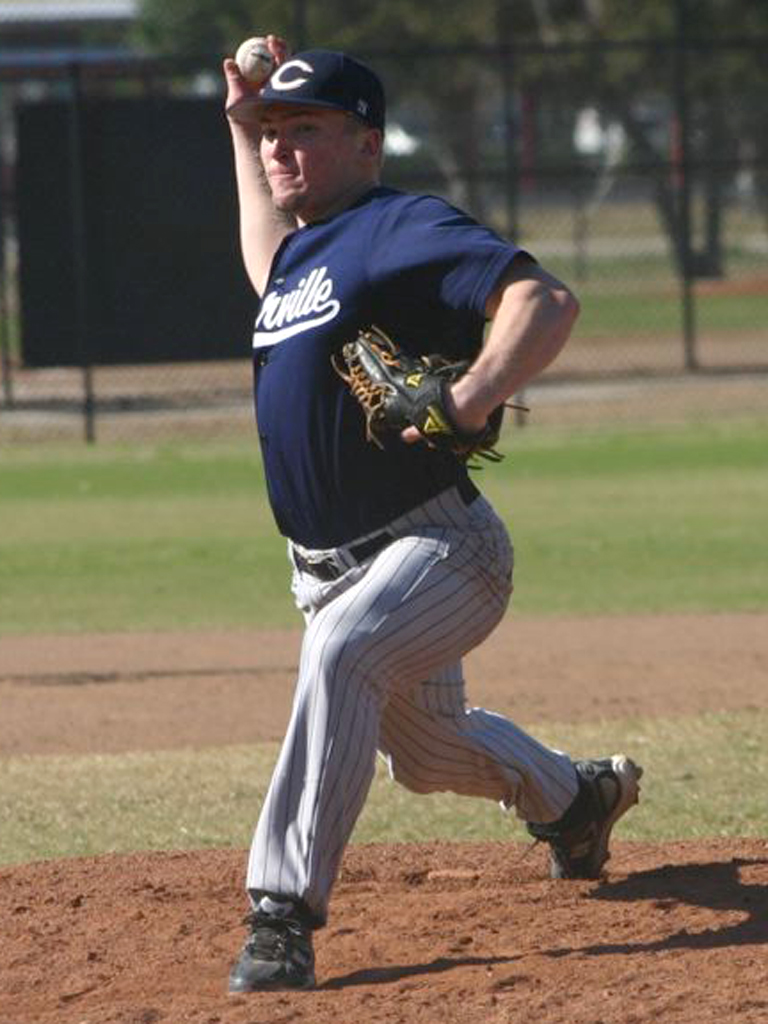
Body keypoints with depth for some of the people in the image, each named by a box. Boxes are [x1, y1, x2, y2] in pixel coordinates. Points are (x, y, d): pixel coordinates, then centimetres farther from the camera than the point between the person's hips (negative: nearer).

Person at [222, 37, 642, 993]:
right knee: (428, 748, 23)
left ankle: (284, 912, -40)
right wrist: (242, 126, 30)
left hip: (438, 547, -9)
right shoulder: (303, 250, 13)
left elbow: (545, 302, -26)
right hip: (330, 570, 9)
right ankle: (577, 797, 53)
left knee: (344, 655, -36)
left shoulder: (405, 229, -13)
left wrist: (473, 398, -41)